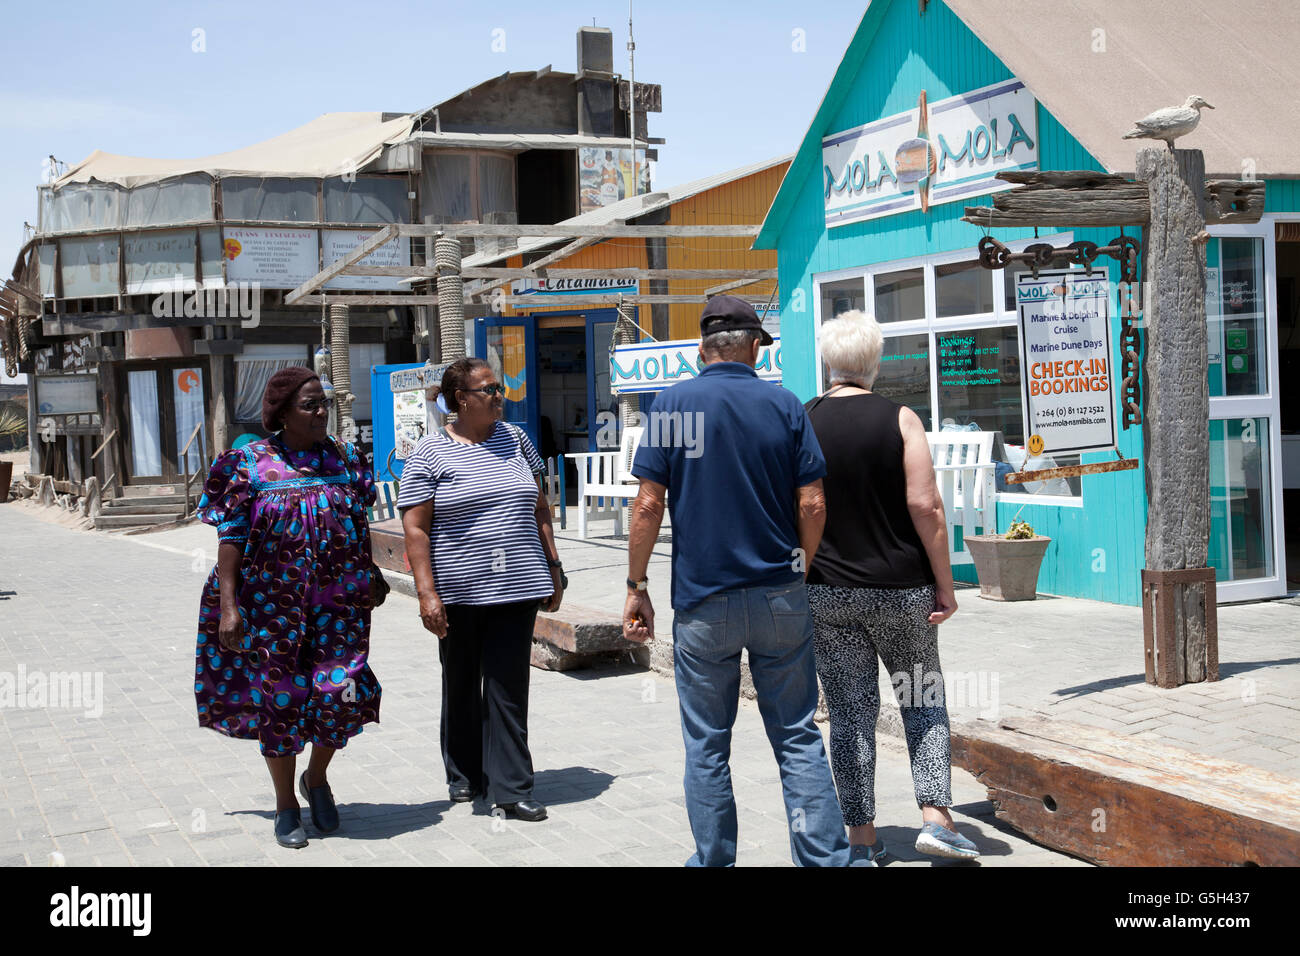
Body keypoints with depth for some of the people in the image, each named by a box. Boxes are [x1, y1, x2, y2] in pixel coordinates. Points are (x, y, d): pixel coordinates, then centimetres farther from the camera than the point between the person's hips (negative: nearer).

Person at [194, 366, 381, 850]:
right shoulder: (249, 462, -3)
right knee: (280, 697, 5)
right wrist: (227, 605, -10)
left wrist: (370, 589, 13)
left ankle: (317, 776, 23)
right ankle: (286, 804, 22)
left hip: (340, 600, 2)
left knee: (343, 691, -6)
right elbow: (230, 538, -4)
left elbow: (361, 529, 12)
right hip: (272, 603, -2)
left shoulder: (344, 459, 6)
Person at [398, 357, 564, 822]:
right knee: (461, 684, 12)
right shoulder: (430, 453, -4)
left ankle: (511, 787, 4)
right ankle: (464, 776, 28)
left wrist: (552, 568, 12)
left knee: (508, 687, 0)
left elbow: (539, 509, 16)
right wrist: (427, 593, -14)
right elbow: (415, 530, -7)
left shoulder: (514, 439, 9)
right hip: (458, 591, -2)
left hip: (516, 586, 2)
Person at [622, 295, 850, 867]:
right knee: (798, 738, 8)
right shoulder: (784, 405, 1)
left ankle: (714, 861, 16)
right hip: (780, 598, 1)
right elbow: (812, 505, -2)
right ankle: (826, 857, 6)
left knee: (707, 745, 9)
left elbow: (649, 505, -6)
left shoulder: (672, 404, -2)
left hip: (702, 600, -1)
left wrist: (636, 588, 1)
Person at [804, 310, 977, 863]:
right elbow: (925, 506, -12)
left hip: (827, 592, 1)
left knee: (850, 713, 7)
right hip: (901, 589, -1)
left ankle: (862, 839, 10)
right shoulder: (900, 420, -6)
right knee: (924, 699, 15)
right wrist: (945, 585, -5)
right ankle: (935, 817, 6)